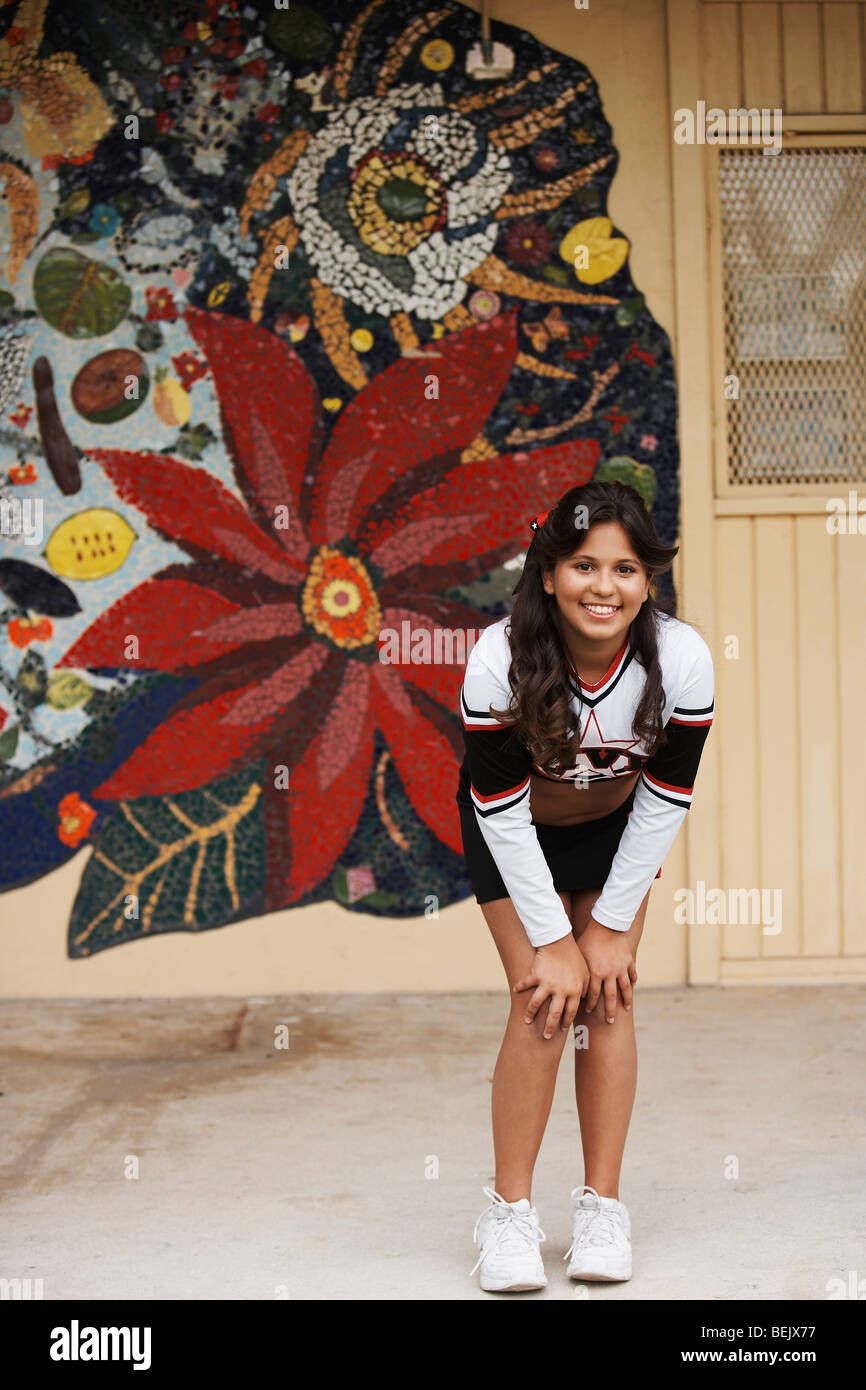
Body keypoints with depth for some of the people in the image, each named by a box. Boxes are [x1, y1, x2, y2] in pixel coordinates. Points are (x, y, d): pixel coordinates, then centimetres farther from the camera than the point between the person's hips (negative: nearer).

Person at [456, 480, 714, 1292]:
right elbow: (500, 807, -25)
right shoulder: (499, 660, -35)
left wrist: (611, 926, -13)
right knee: (543, 1002, -11)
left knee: (607, 995, -5)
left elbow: (665, 799, -17)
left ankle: (602, 1206, 7)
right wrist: (552, 940, -21)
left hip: (617, 828, 2)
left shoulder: (682, 659, -30)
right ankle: (509, 1212, 2)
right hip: (511, 832, -2)